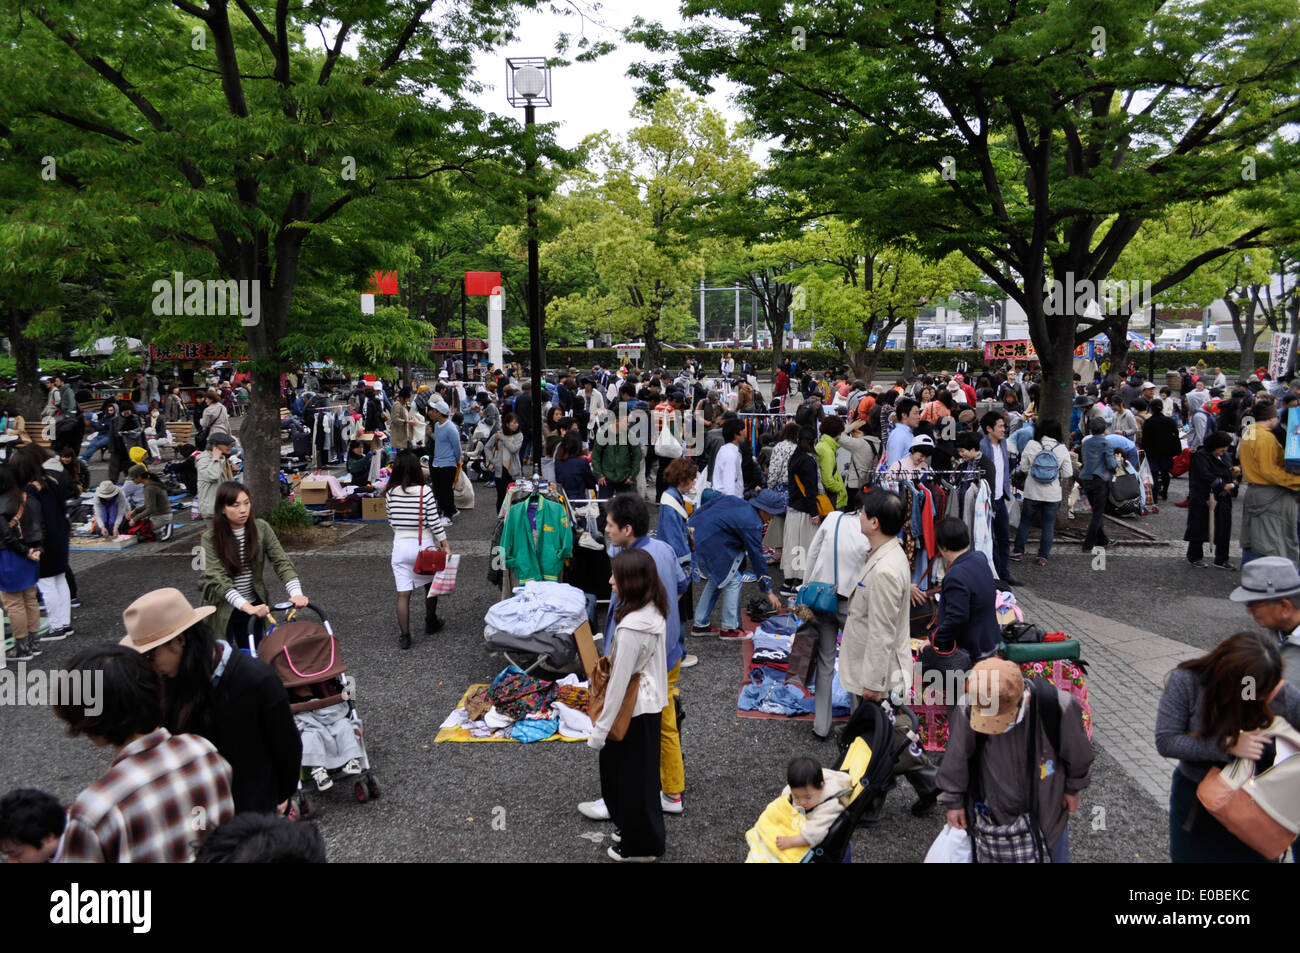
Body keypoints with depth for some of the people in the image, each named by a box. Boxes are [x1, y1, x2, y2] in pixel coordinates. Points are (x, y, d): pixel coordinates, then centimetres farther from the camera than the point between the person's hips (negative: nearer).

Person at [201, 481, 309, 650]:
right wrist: (247, 607, -38)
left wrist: (296, 593, -30)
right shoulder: (211, 539, -14)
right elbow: (219, 580, -24)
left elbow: (281, 562, -12)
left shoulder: (261, 528, -6)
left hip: (254, 607, 3)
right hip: (223, 610, -3)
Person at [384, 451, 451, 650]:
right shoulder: (425, 492, -13)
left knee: (403, 593, 3)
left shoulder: (390, 493, -4)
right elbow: (435, 522, -11)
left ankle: (404, 635, 2)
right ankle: (431, 622, 36)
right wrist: (445, 544, -4)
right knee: (431, 585, 22)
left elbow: (391, 521, 5)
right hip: (423, 544, -1)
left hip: (400, 544, 2)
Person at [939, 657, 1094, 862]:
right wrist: (953, 801, 0)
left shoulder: (1057, 707, -32)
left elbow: (1078, 753, -9)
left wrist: (1073, 789, 6)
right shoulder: (967, 712, -31)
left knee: (1058, 853, 25)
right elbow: (955, 759, -12)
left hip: (1048, 804, 1)